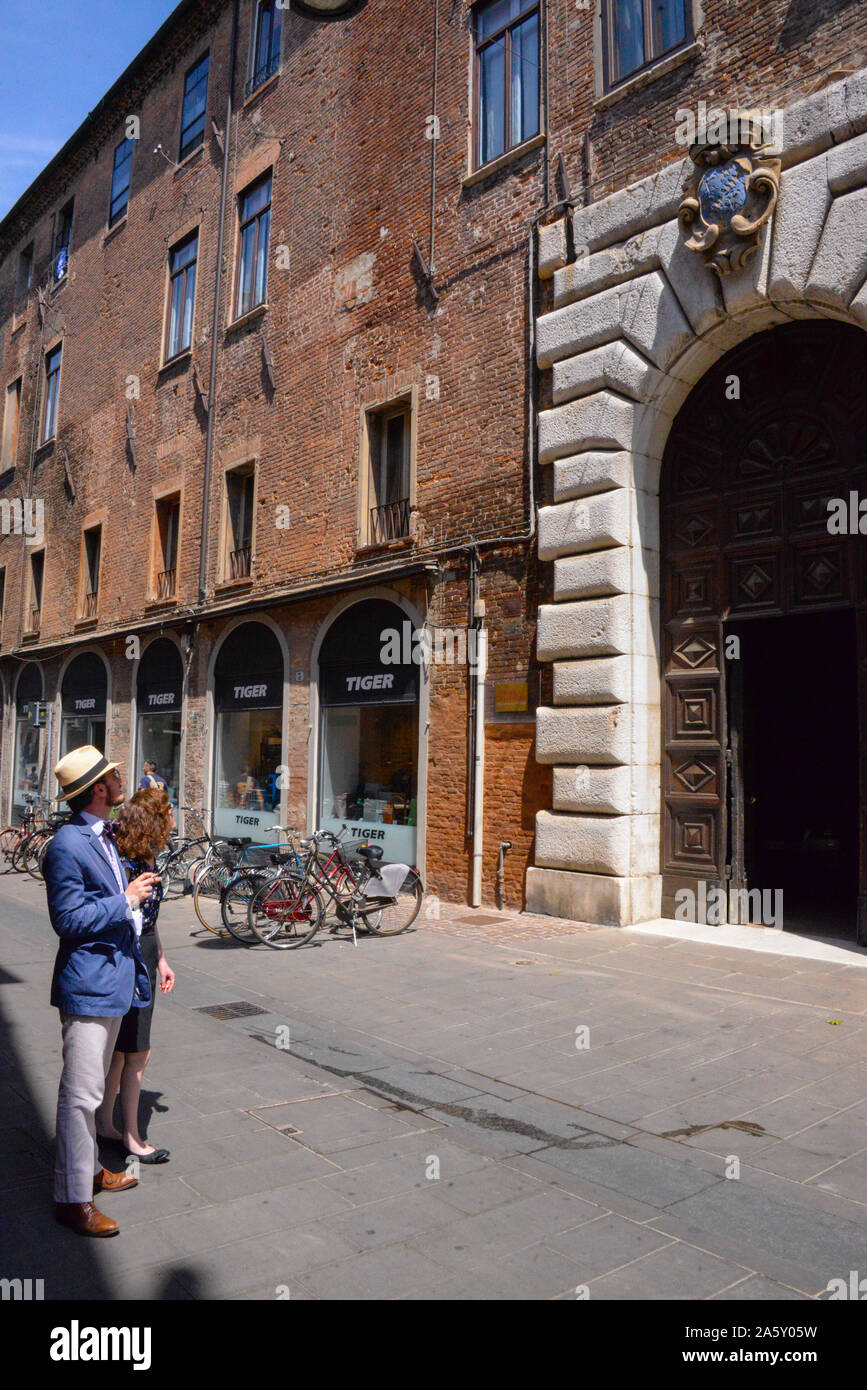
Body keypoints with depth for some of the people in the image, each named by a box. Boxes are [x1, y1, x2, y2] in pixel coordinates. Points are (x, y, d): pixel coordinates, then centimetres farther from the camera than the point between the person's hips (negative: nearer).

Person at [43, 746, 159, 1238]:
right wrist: (126, 899, -18)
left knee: (94, 1089, 22)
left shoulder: (104, 837, 11)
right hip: (88, 985, -10)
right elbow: (69, 919, -21)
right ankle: (73, 1200, 12)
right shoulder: (67, 845, -19)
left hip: (115, 980, 10)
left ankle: (91, 1170, 37)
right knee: (81, 1095, 0)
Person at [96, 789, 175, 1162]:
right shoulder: (123, 865, -21)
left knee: (121, 1050, 18)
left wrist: (161, 961, 22)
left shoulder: (144, 860, 9)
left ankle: (104, 1125, 31)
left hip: (143, 958, 9)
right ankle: (131, 1137, 16)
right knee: (137, 1053, 2)